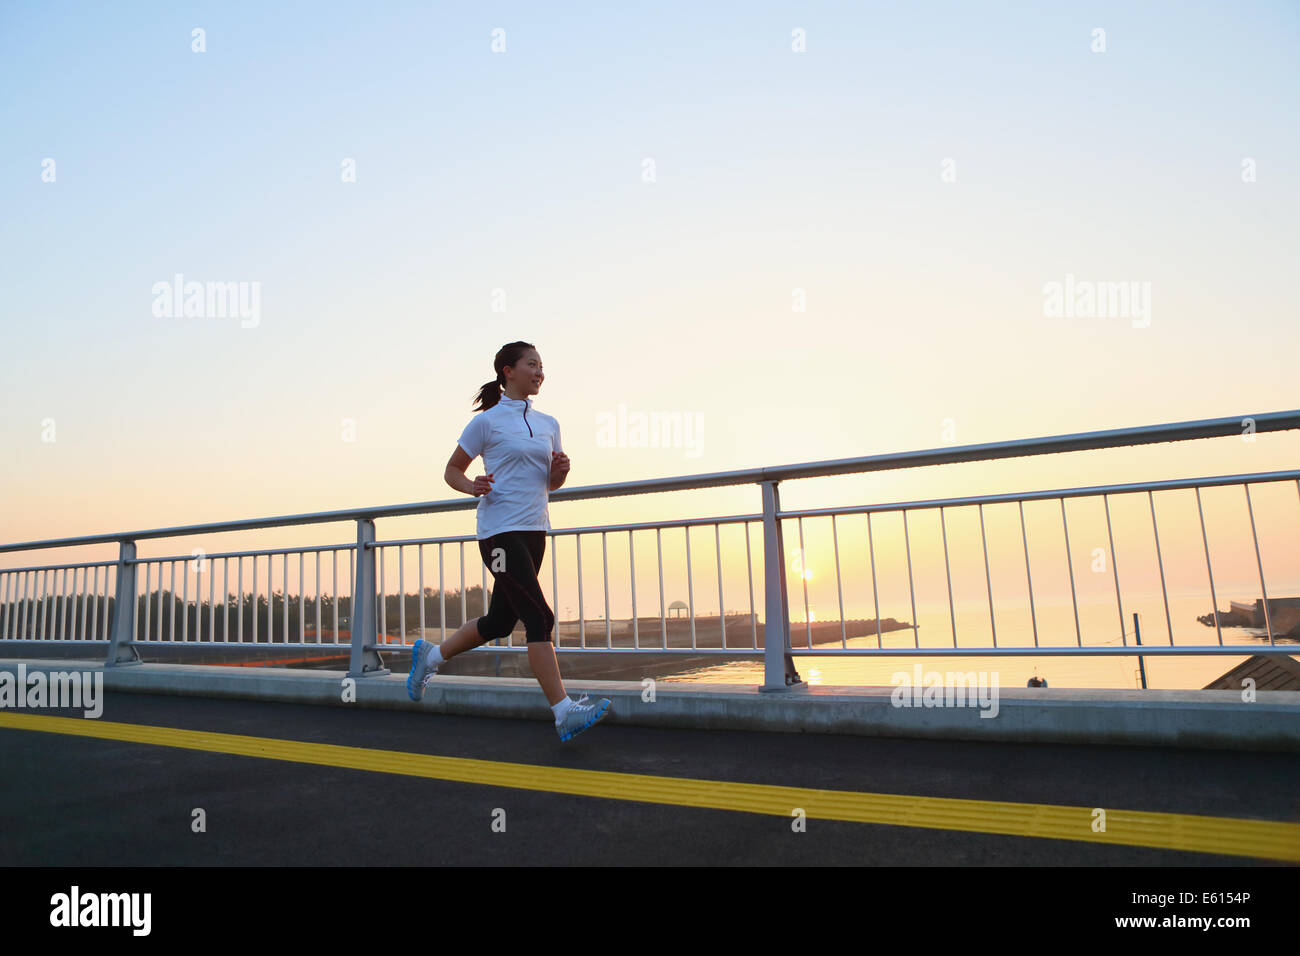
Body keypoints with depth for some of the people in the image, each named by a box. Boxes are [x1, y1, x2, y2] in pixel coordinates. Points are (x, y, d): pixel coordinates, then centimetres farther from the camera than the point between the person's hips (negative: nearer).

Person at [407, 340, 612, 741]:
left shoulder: (548, 424, 14)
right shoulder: (488, 420, -3)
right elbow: (452, 471, 3)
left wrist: (561, 469, -3)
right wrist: (473, 486, -17)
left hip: (534, 530, 7)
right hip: (500, 531, -7)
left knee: (501, 621, 14)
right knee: (539, 618, -13)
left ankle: (430, 655, 37)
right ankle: (564, 712, -9)